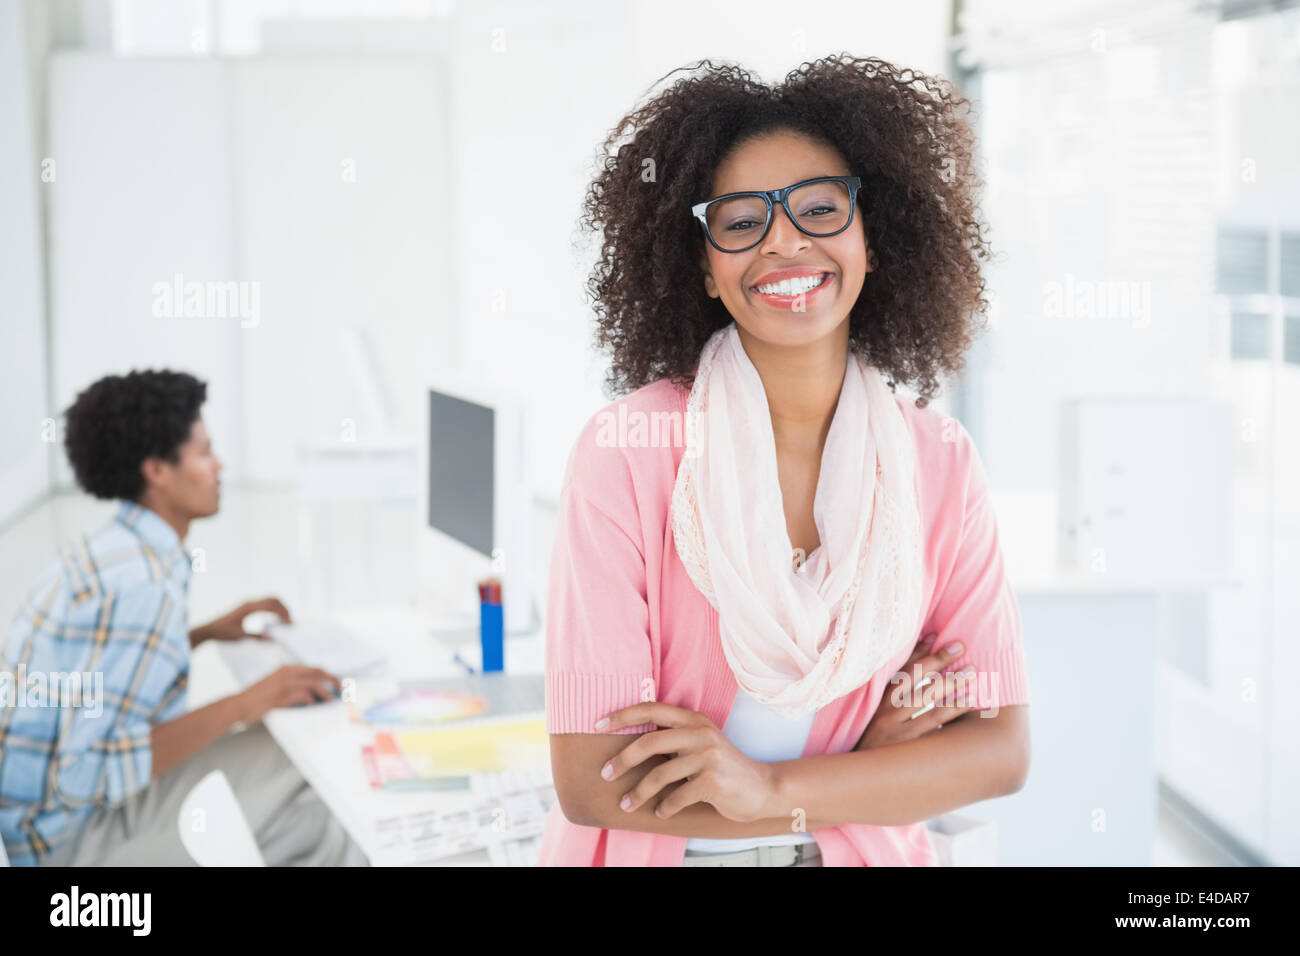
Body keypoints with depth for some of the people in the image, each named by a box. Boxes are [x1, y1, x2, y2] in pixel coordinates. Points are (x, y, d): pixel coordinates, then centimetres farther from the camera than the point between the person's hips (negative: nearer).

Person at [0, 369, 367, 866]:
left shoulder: (105, 547, 6)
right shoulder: (142, 586, -24)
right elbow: (90, 776, -28)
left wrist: (207, 633, 15)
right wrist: (244, 705, -24)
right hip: (70, 837, -10)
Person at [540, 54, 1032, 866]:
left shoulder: (941, 464, -9)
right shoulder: (625, 452, -19)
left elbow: (1002, 750, -11)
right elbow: (592, 781, -22)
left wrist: (773, 788, -24)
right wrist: (876, 765, -17)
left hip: (868, 850, 2)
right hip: (654, 854, -2)